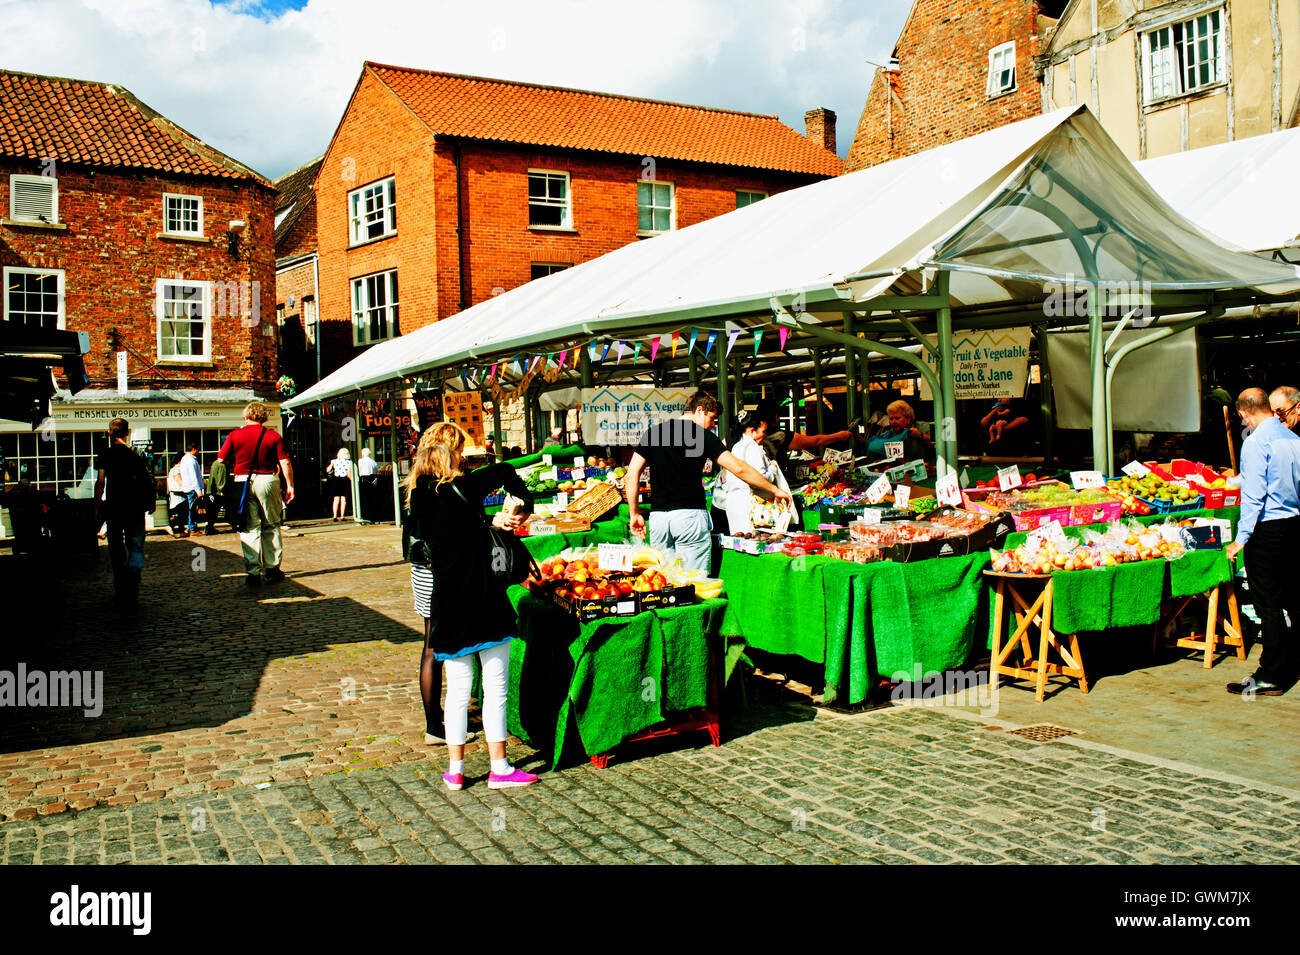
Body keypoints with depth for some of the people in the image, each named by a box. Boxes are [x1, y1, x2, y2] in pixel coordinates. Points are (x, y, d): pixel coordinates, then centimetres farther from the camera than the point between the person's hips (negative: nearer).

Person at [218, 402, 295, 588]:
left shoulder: (235, 435, 3)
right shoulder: (273, 436, 1)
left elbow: (221, 462, 3)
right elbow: (285, 463, -2)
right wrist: (290, 486, 3)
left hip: (242, 481, 0)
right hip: (268, 480, 0)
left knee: (249, 529, 4)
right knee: (271, 527, 11)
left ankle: (253, 572, 1)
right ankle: (272, 569, 12)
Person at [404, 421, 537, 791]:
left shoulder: (419, 495, 5)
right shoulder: (463, 488, -10)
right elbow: (505, 471, -8)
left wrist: (490, 520, 10)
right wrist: (525, 505, 4)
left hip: (445, 598, 5)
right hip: (484, 596, -5)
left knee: (458, 689, 13)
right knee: (495, 686, 3)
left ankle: (455, 770, 18)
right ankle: (499, 769, 9)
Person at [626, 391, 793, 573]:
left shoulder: (653, 432, 11)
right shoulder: (702, 435, -2)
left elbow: (632, 473, 7)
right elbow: (739, 468, -7)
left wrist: (635, 513, 11)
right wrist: (774, 490, 1)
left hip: (658, 516, 5)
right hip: (689, 515, -5)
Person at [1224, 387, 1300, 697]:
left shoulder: (1255, 442, -15)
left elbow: (1253, 495, -18)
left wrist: (1241, 539, -15)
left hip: (1267, 527, -8)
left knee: (1268, 602, -3)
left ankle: (1271, 677, 2)